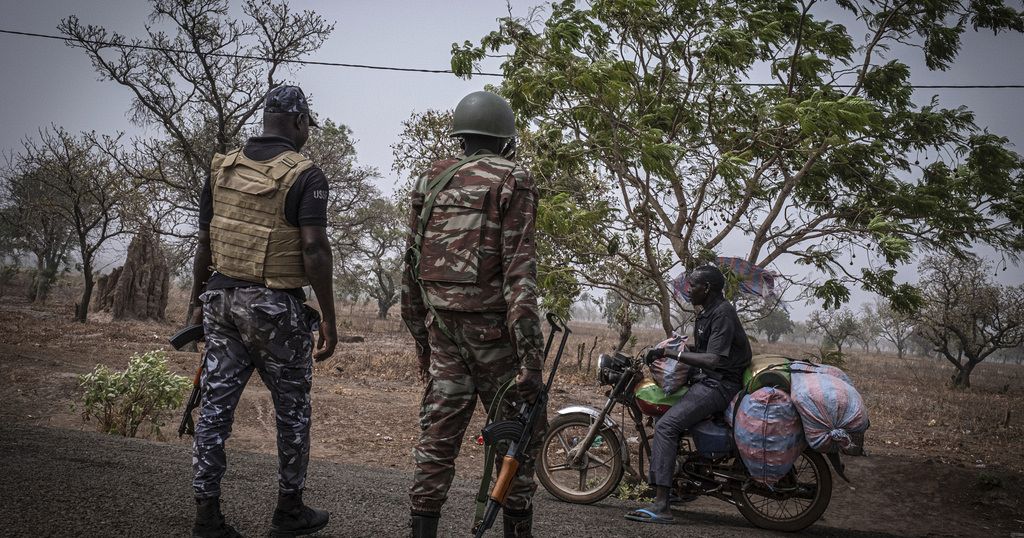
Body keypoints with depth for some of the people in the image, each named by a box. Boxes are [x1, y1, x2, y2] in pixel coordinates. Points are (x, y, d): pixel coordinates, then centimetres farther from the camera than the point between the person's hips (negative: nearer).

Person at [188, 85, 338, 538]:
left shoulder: (222, 168, 7)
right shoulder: (304, 175, -11)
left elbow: (205, 242, 10)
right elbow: (314, 251, -18)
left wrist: (199, 298, 21)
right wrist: (328, 318, -11)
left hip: (222, 298, 5)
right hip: (275, 308, -5)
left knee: (216, 405, 8)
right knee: (292, 409, 10)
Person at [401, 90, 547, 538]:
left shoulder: (432, 181, 11)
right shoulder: (512, 181, -5)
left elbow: (412, 266, 13)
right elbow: (519, 271, -15)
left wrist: (420, 337, 21)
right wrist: (531, 355, -16)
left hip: (441, 326, 5)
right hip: (492, 327, -5)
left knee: (437, 435, 9)